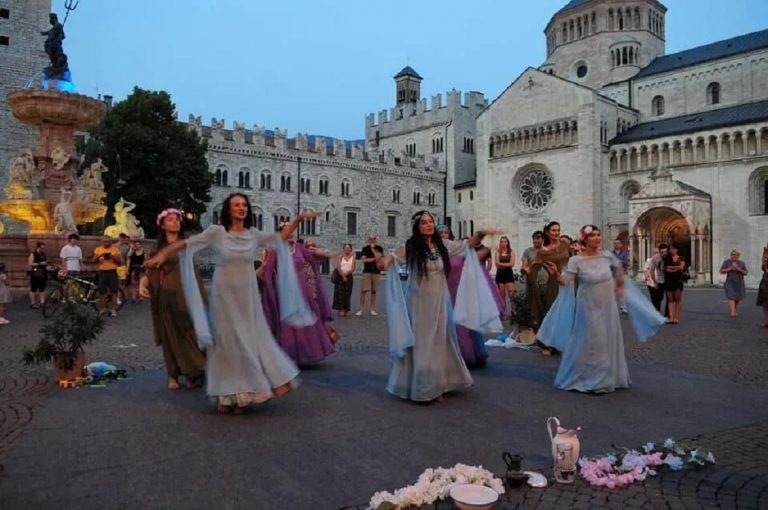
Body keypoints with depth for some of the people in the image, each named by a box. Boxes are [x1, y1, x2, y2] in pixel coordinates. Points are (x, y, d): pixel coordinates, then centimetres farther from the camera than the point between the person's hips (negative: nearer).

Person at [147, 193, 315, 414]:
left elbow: (280, 237, 13)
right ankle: (228, 395, 13)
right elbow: (186, 243, -7)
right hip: (225, 296, -4)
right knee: (228, 343, 2)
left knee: (251, 341, 5)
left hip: (248, 297, 4)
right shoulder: (216, 232, -6)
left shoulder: (253, 234, 5)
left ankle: (243, 394, 18)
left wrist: (298, 219, 5)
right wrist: (162, 254, -19)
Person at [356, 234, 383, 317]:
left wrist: (373, 248, -7)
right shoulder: (365, 248, 7)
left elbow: (378, 257, -10)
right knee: (364, 290, -9)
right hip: (367, 271, -1)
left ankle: (373, 310, 9)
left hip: (376, 272, 1)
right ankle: (361, 309, -6)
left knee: (373, 291, 4)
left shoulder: (379, 248, 7)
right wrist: (373, 259, -5)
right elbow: (364, 260, -4)